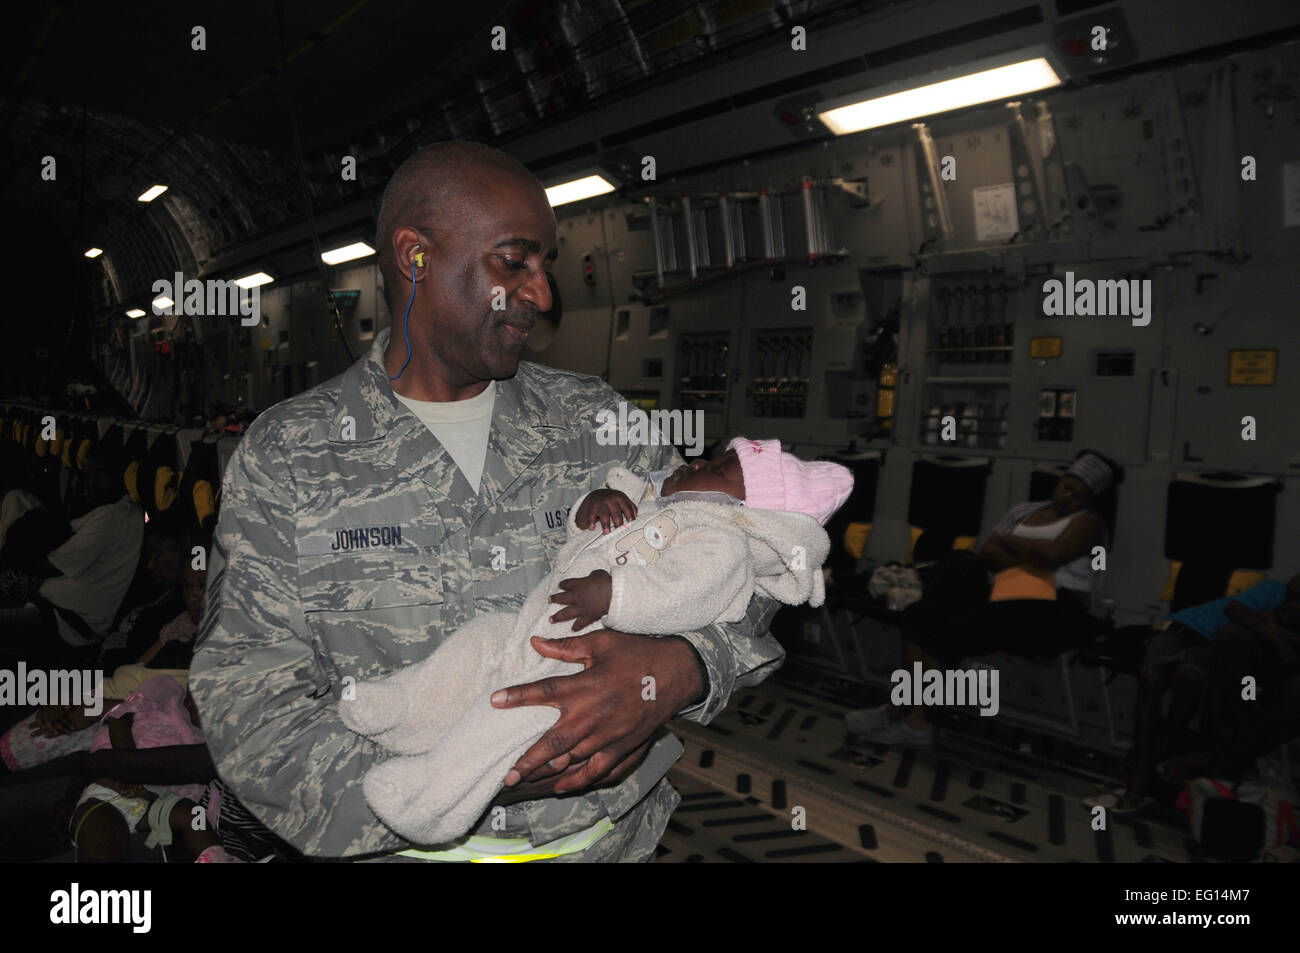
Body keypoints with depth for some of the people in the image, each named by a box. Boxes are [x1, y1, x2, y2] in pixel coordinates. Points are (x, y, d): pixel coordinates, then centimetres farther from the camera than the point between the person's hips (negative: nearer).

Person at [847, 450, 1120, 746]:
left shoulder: (1086, 521, 4)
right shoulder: (1024, 511, 23)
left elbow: (1053, 553, -16)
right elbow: (987, 553, 11)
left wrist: (1010, 541, 1)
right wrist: (1031, 561, -6)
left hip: (1056, 609, -8)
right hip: (1007, 595, 8)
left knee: (952, 633, -26)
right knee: (917, 615, -9)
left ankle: (913, 721, -14)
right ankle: (904, 708, -9)